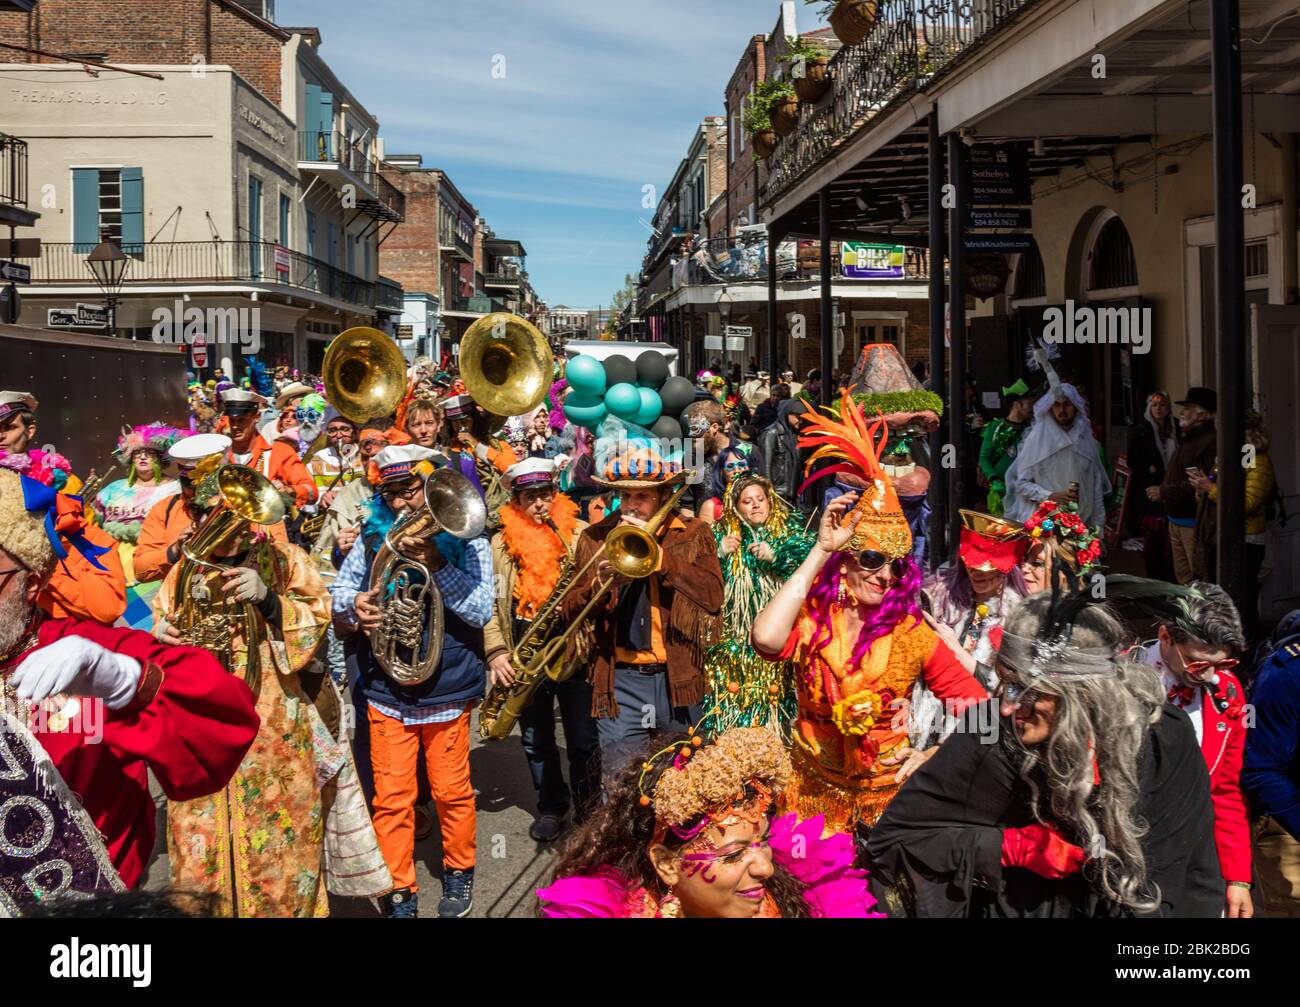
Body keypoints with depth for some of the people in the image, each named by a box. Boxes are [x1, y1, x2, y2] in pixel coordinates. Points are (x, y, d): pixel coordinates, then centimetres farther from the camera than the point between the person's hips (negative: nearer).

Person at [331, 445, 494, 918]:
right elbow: (338, 592, 8)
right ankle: (399, 891, 16)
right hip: (386, 690, 2)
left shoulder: (465, 539, -3)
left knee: (452, 792, 9)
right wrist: (352, 605, -15)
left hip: (447, 689, -1)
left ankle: (458, 871, 31)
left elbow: (481, 611, -12)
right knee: (391, 798, 3)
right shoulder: (374, 535, 4)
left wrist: (435, 563, -23)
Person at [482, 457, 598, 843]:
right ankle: (551, 806, 33)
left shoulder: (581, 534, 0)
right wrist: (496, 653, -8)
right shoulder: (501, 543, 4)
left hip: (574, 652, -2)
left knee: (583, 741, 2)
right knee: (536, 741, 15)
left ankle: (589, 813, 18)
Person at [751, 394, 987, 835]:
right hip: (814, 790, 0)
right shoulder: (811, 617, -6)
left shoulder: (910, 633, -5)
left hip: (887, 793, 0)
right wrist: (820, 550, -21)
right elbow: (767, 639, -29)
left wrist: (933, 755, -17)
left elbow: (977, 709, -2)